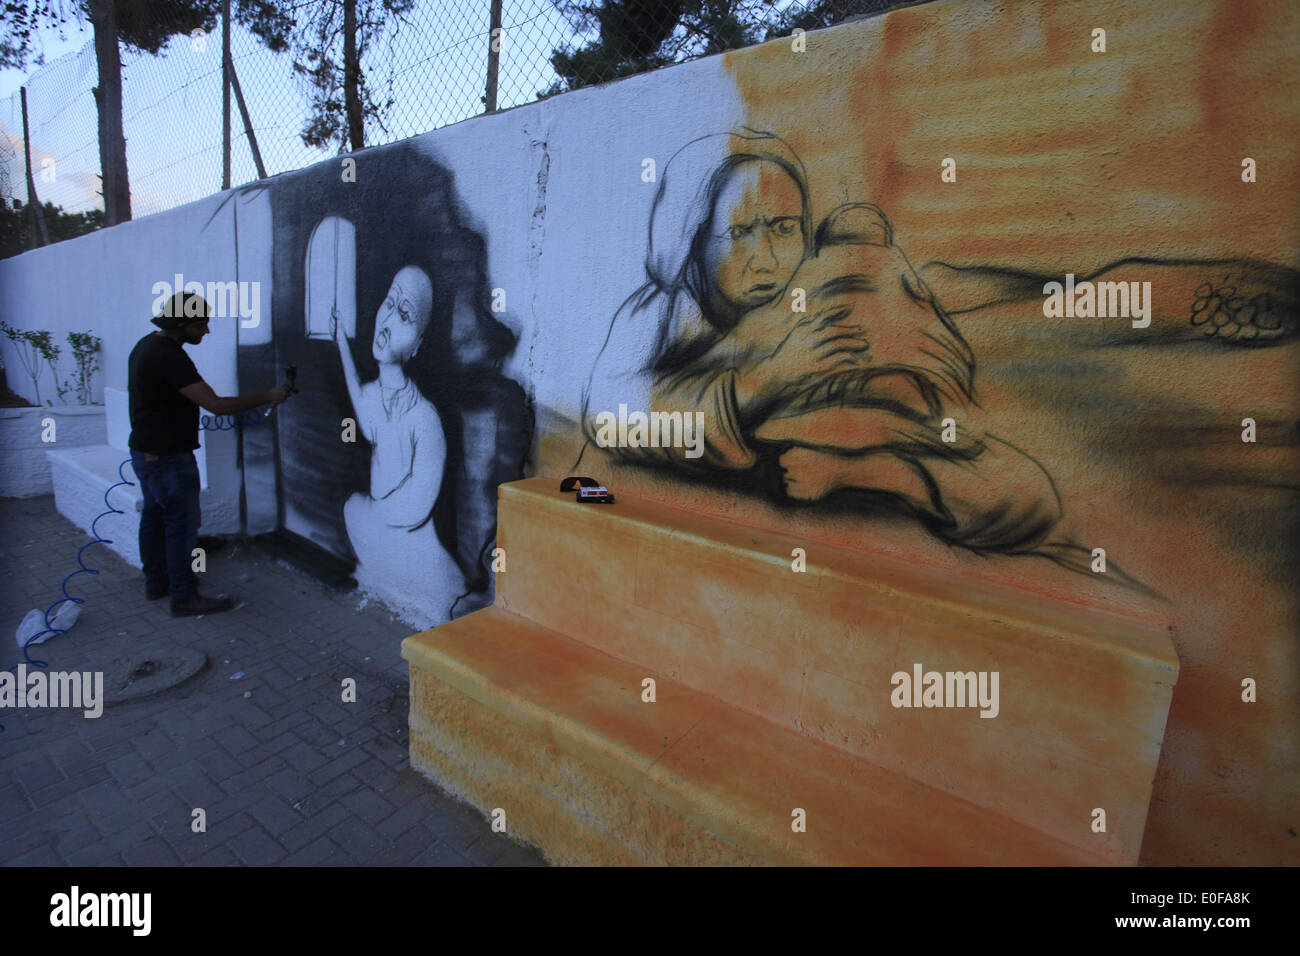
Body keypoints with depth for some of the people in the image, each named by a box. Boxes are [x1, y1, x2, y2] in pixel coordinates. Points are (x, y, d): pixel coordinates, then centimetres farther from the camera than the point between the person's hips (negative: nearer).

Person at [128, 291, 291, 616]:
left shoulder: (145, 345, 9)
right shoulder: (170, 356, -24)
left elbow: (134, 389, 23)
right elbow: (217, 405, -28)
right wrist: (267, 397, -21)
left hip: (144, 451, 11)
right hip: (168, 458, -11)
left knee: (154, 517, 19)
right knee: (182, 524, -3)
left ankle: (156, 581, 33)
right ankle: (184, 596, 5)